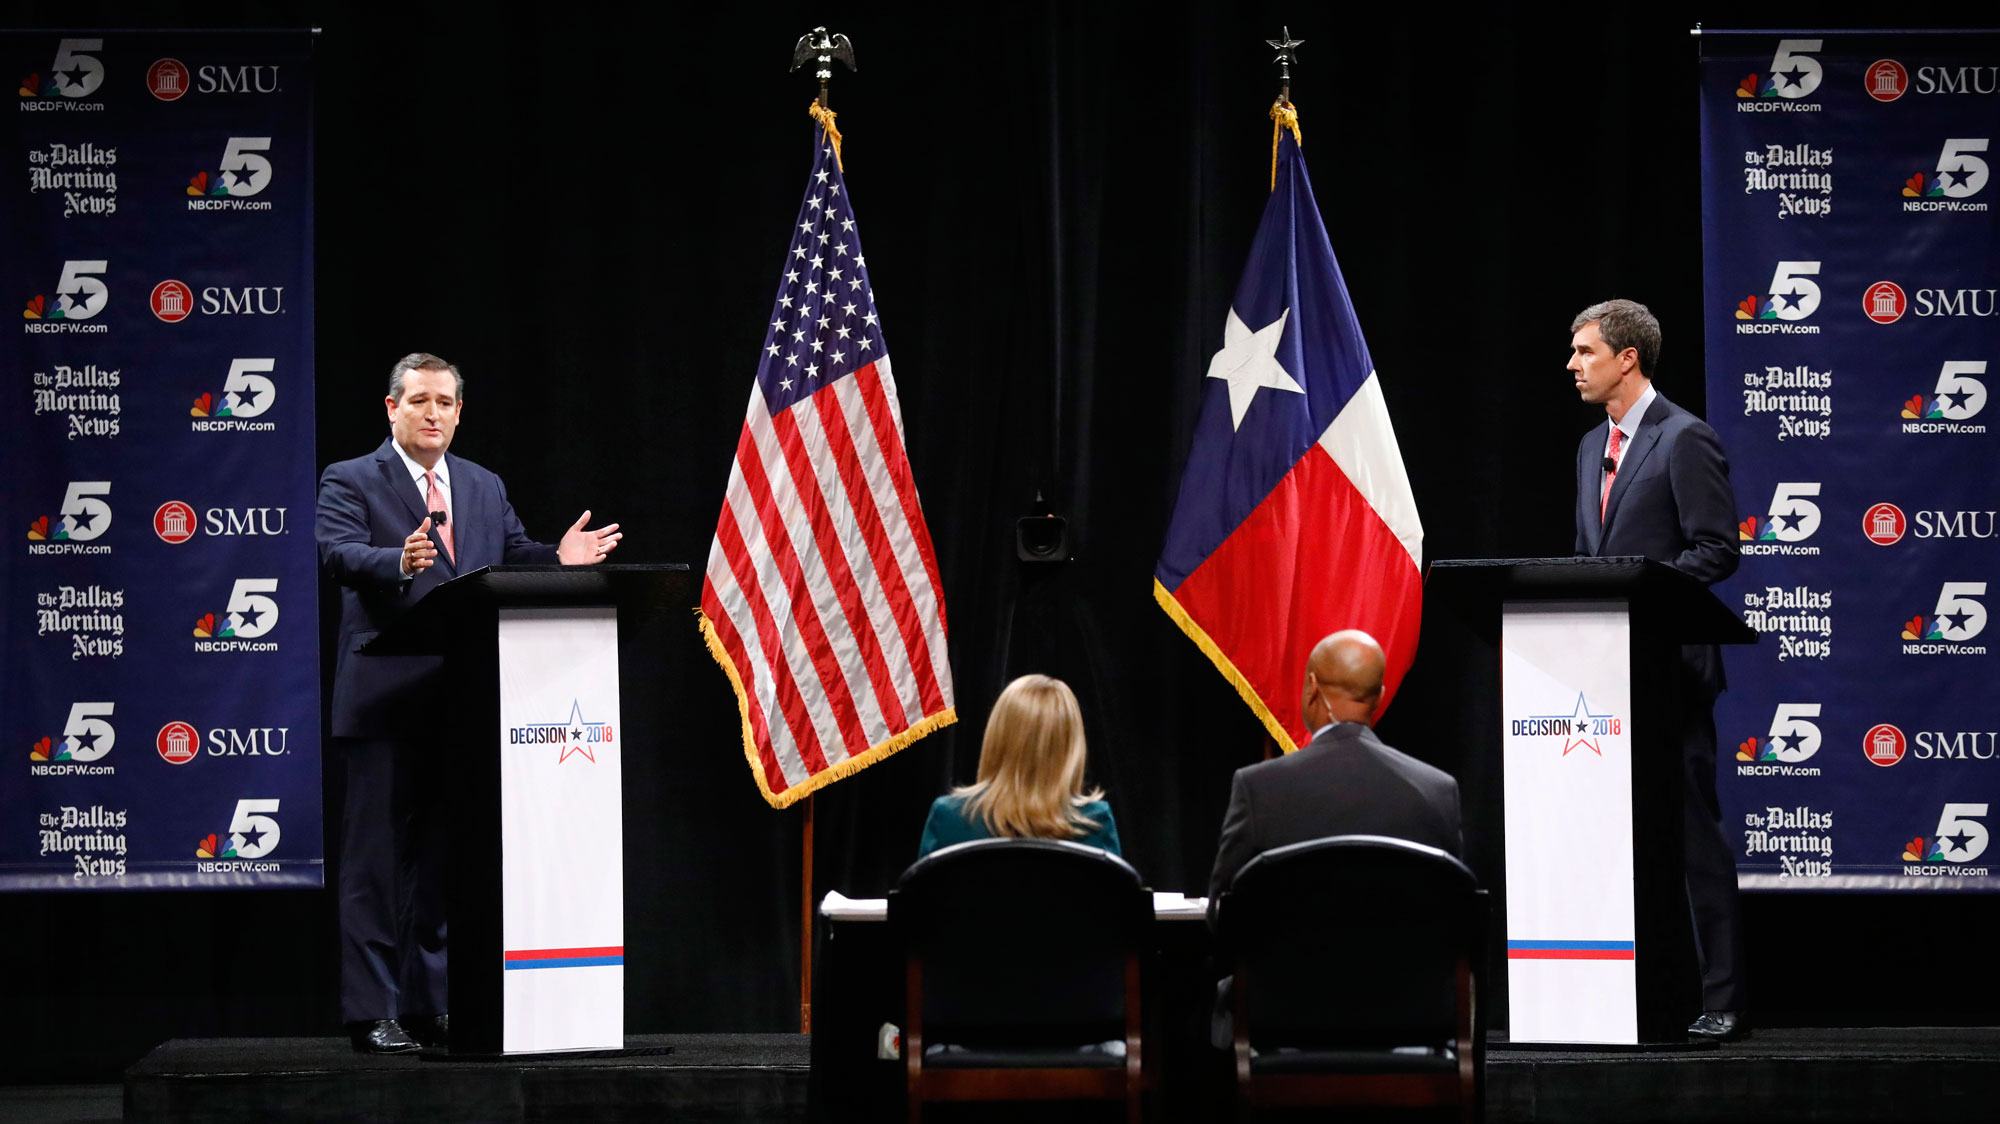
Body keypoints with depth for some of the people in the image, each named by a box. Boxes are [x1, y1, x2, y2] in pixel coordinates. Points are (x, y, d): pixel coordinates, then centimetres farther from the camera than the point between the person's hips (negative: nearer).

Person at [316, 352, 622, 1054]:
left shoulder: (485, 488, 18)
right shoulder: (350, 482, 0)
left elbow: (513, 555, 13)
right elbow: (338, 554, -16)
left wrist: (559, 558, -8)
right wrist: (400, 561, -36)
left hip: (464, 701, 6)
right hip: (386, 702, -6)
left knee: (441, 858, 11)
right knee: (375, 858, -4)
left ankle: (429, 1007, 18)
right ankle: (372, 1014, -1)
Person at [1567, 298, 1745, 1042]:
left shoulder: (1685, 439, -8)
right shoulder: (1593, 445, 17)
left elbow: (1716, 550, -13)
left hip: (1667, 663, -8)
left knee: (1693, 831, -5)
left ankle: (1722, 999, -1)